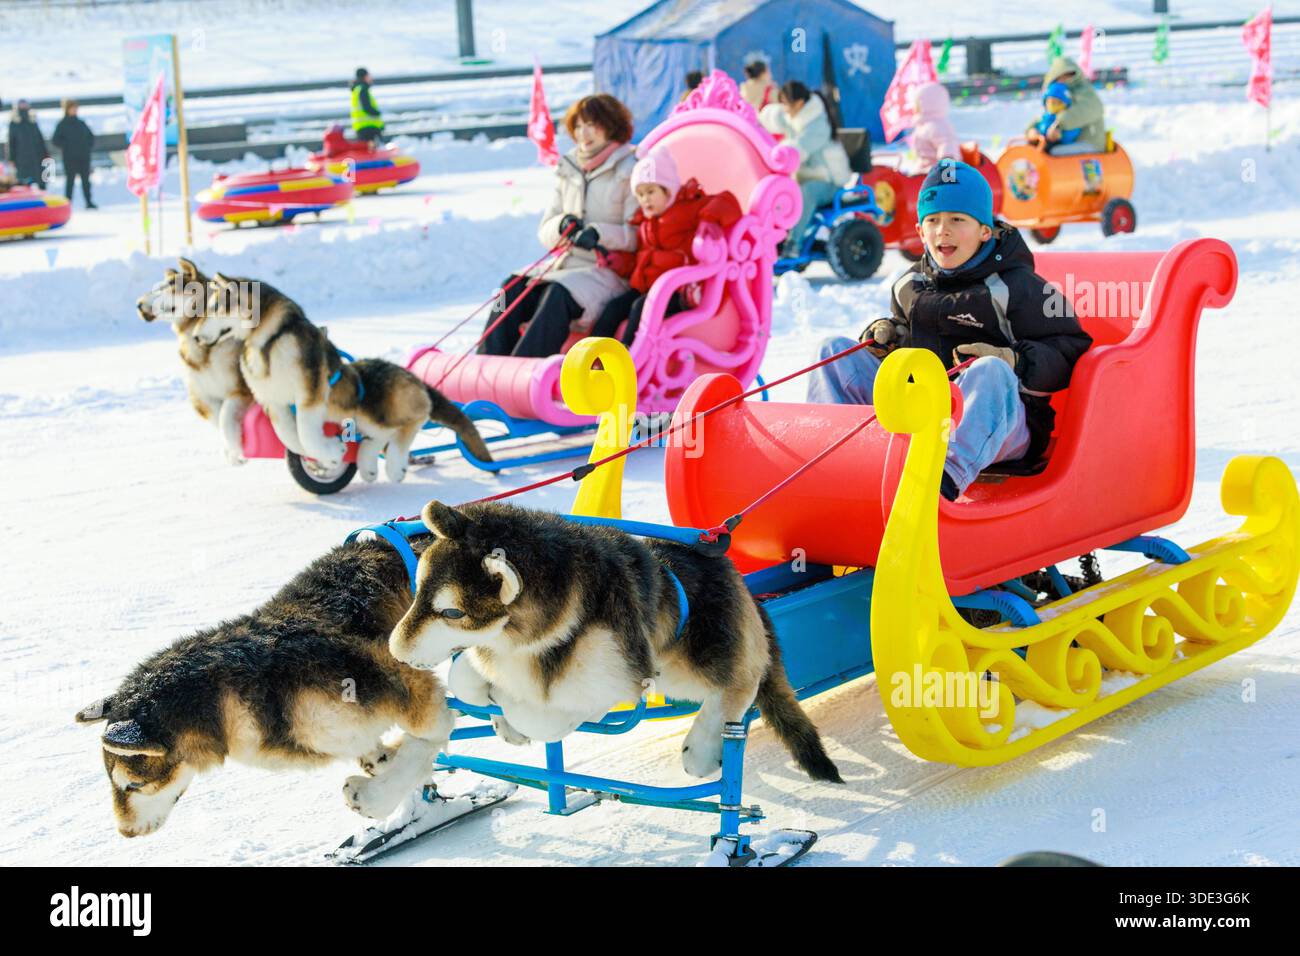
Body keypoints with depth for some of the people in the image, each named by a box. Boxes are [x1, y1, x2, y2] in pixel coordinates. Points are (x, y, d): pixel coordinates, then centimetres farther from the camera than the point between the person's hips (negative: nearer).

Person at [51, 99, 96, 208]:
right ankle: (67, 202, -1)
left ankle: (89, 202, 11)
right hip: (70, 158, -4)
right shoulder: (62, 125, -1)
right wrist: (66, 146, -11)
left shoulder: (81, 123, 11)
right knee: (70, 180, -4)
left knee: (86, 180, 6)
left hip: (84, 157, 4)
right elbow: (55, 141, -3)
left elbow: (91, 136, 19)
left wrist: (89, 145, 4)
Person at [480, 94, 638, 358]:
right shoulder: (568, 171, 16)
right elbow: (545, 232, 14)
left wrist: (599, 234, -25)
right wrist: (561, 225, -9)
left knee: (557, 295, -34)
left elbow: (638, 235, -10)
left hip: (608, 271, -6)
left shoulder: (629, 172, -3)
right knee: (513, 288, -19)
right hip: (564, 266, 6)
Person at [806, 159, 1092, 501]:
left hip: (990, 424, -6)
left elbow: (1073, 349, -6)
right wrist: (885, 336, 9)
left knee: (990, 372, -40)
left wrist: (1015, 363, -22)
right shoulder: (909, 286, 13)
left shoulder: (1014, 289, -3)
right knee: (835, 351, 2)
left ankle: (947, 476, -62)